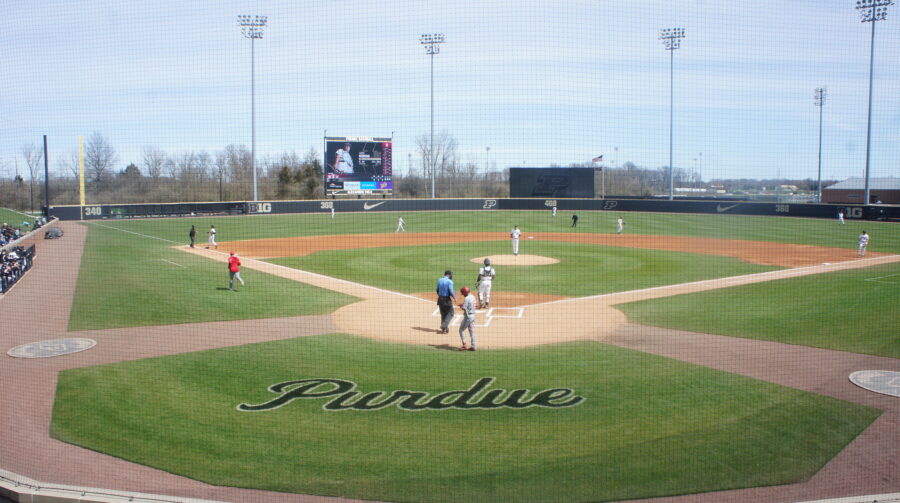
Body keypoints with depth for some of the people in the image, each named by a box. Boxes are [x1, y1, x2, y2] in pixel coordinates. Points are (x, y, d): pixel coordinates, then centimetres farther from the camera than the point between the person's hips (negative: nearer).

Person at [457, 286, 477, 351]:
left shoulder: (467, 298, -18)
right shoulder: (473, 297, 9)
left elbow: (464, 308, -22)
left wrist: (461, 306, -1)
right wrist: (462, 305, 12)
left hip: (468, 316, -8)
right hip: (473, 315, 8)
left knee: (461, 330, 3)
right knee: (472, 331, 11)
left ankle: (464, 345, -3)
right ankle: (473, 346, 11)